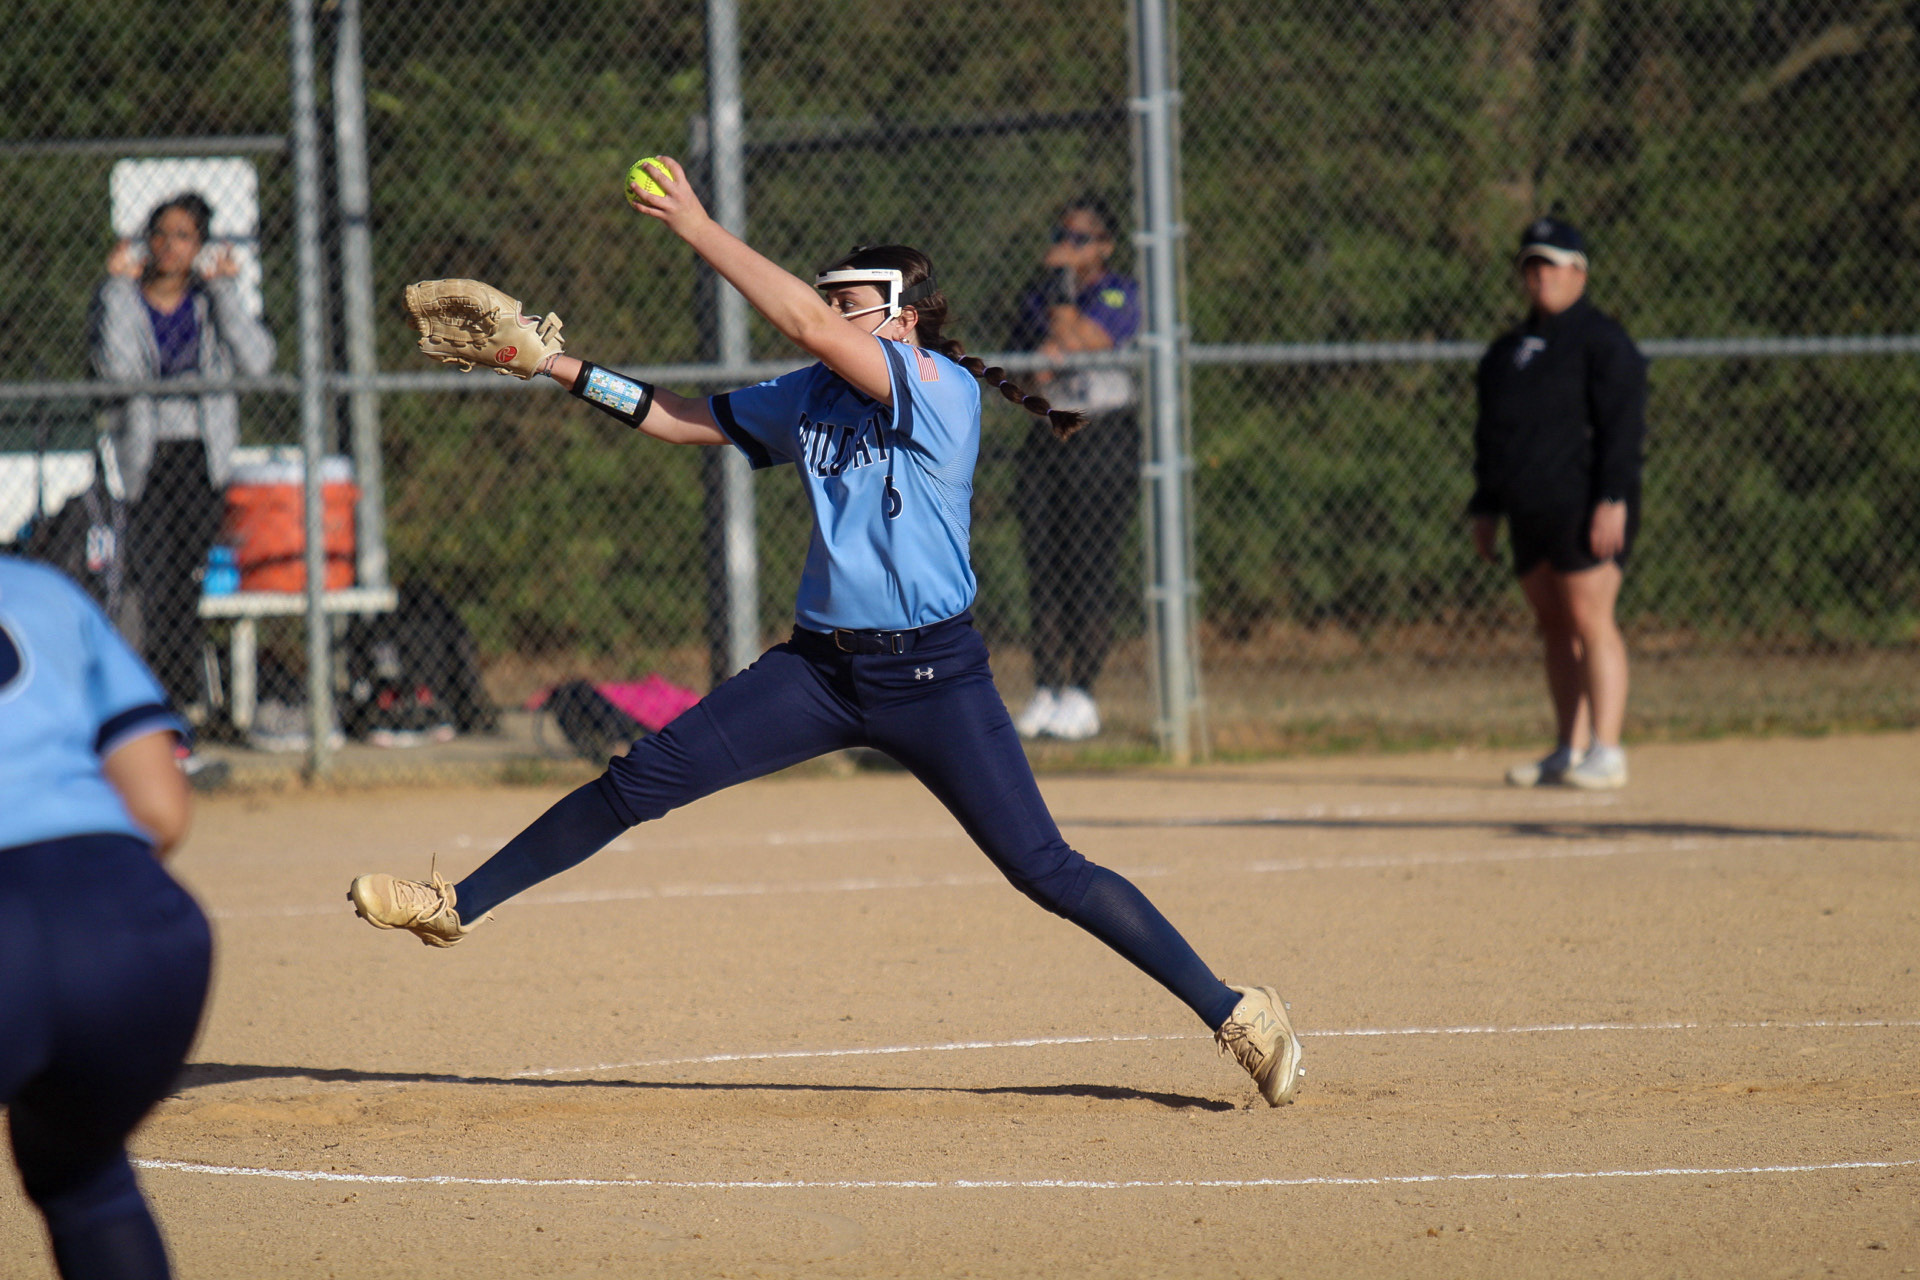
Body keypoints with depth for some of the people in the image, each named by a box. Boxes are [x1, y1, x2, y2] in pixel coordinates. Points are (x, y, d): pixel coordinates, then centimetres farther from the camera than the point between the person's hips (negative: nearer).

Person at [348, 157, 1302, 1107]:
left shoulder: (941, 388, -14)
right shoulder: (810, 398, 8)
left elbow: (807, 325, -23)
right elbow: (685, 420, 16)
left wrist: (696, 227, -17)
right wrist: (566, 371, 7)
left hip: (932, 676, -6)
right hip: (820, 665, 6)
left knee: (1046, 872, -9)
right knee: (641, 780, -1)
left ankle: (1234, 1013, -1)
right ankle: (459, 908, 7)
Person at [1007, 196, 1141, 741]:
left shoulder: (1118, 293, -2)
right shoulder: (1037, 299, 17)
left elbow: (1077, 341, -15)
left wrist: (1064, 279, -8)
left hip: (1103, 442, -6)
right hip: (1044, 443, 6)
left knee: (1092, 568, -8)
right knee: (1043, 568, 2)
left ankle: (1081, 693, -7)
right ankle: (1046, 691, 4)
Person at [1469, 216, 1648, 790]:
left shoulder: (1601, 340, -5)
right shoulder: (1507, 351, 20)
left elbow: (1622, 426, -12)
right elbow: (1491, 435, 26)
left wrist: (1612, 501, -19)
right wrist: (1485, 508, 20)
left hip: (1584, 506, -8)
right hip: (1530, 514, 8)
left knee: (1589, 618, -12)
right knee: (1554, 627, 8)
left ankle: (1605, 753, -14)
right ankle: (1569, 750, 12)